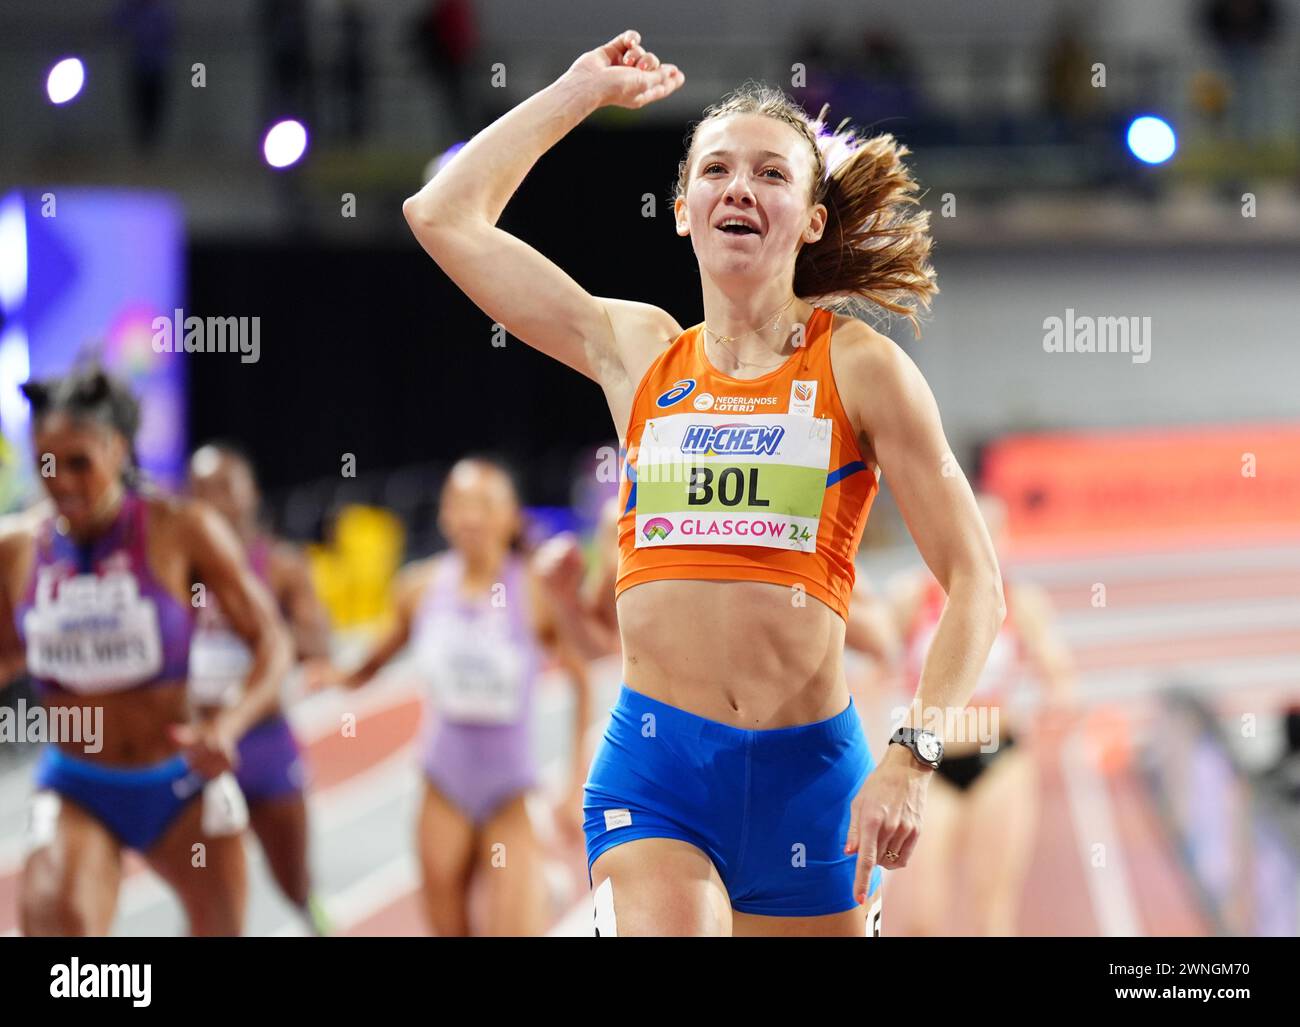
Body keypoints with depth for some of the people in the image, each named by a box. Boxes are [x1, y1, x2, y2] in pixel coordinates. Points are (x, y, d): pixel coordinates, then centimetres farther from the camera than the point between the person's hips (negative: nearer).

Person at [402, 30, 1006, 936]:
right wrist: (582, 91, 20)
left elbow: (976, 583, 0)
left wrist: (912, 757, -12)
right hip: (656, 764, 1)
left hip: (806, 768, -1)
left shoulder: (860, 368, 3)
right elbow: (445, 216, 14)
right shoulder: (636, 353, 12)